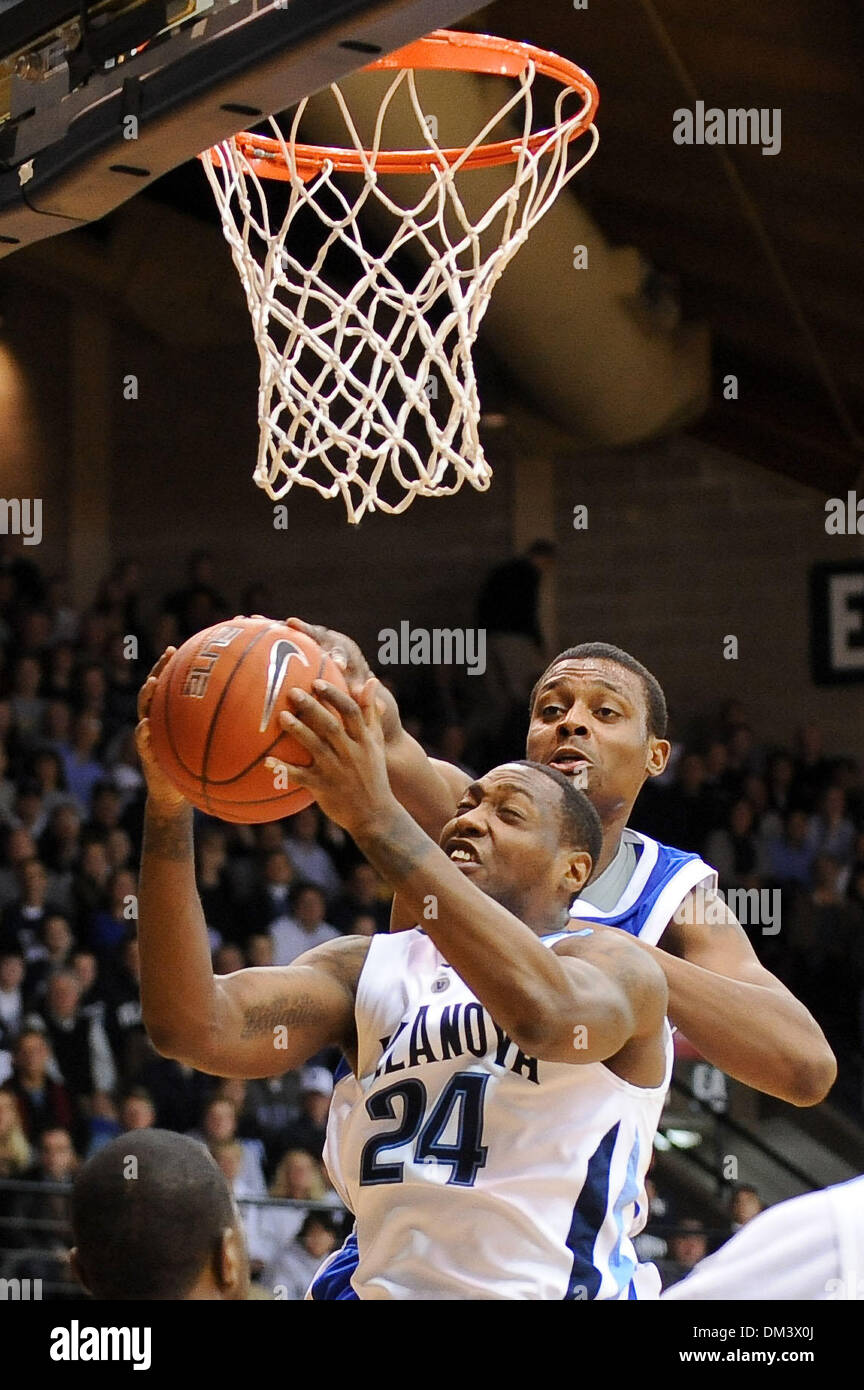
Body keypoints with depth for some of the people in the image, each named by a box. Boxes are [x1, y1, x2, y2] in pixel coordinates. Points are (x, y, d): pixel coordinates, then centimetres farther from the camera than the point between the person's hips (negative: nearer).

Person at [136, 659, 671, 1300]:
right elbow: (198, 1028, -1)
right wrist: (168, 809, -12)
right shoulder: (368, 967, 14)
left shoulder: (619, 965, 1)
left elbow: (547, 1016, -23)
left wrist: (377, 817, -27)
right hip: (388, 1285, 3)